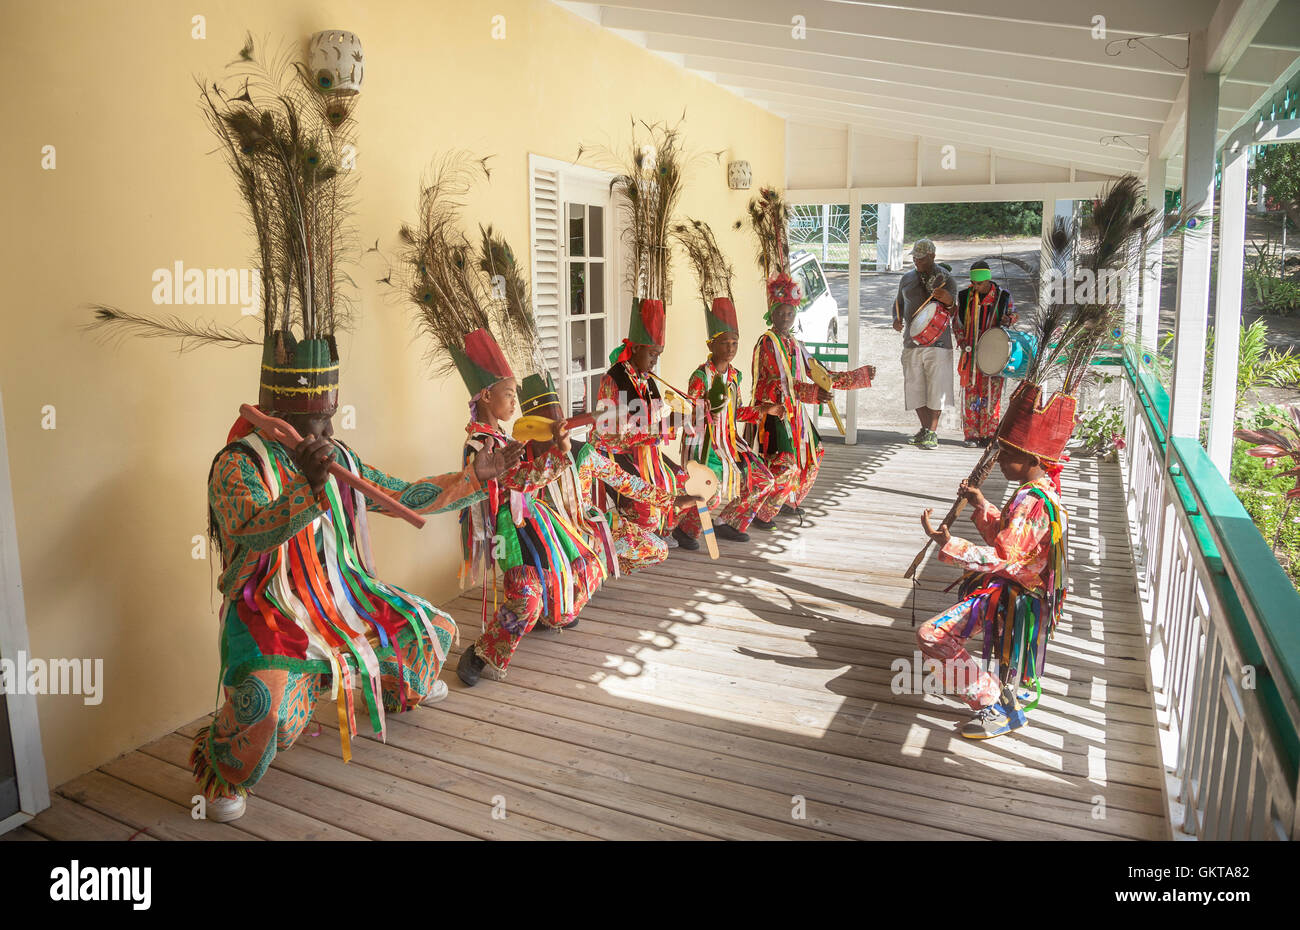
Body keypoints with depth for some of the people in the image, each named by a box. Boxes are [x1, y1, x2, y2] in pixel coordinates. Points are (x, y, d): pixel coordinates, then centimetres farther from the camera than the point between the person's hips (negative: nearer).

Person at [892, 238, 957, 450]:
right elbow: (899, 302, 26)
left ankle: (932, 432, 2)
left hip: (937, 343, -5)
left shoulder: (945, 279, 0)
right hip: (912, 341, 5)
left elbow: (956, 311, -8)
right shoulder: (907, 279, 14)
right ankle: (925, 429, 21)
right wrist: (897, 319, 5)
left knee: (936, 387, -5)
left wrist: (948, 301, -31)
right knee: (914, 387, 7)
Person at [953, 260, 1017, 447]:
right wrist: (962, 342, 2)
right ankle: (971, 435, 5)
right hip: (970, 352, 1)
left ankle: (988, 435, 8)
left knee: (991, 393, 0)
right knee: (970, 392, 0)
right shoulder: (964, 296, 4)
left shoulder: (1002, 296, 0)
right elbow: (957, 321, 12)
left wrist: (1007, 320, -10)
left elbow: (1013, 315, 13)